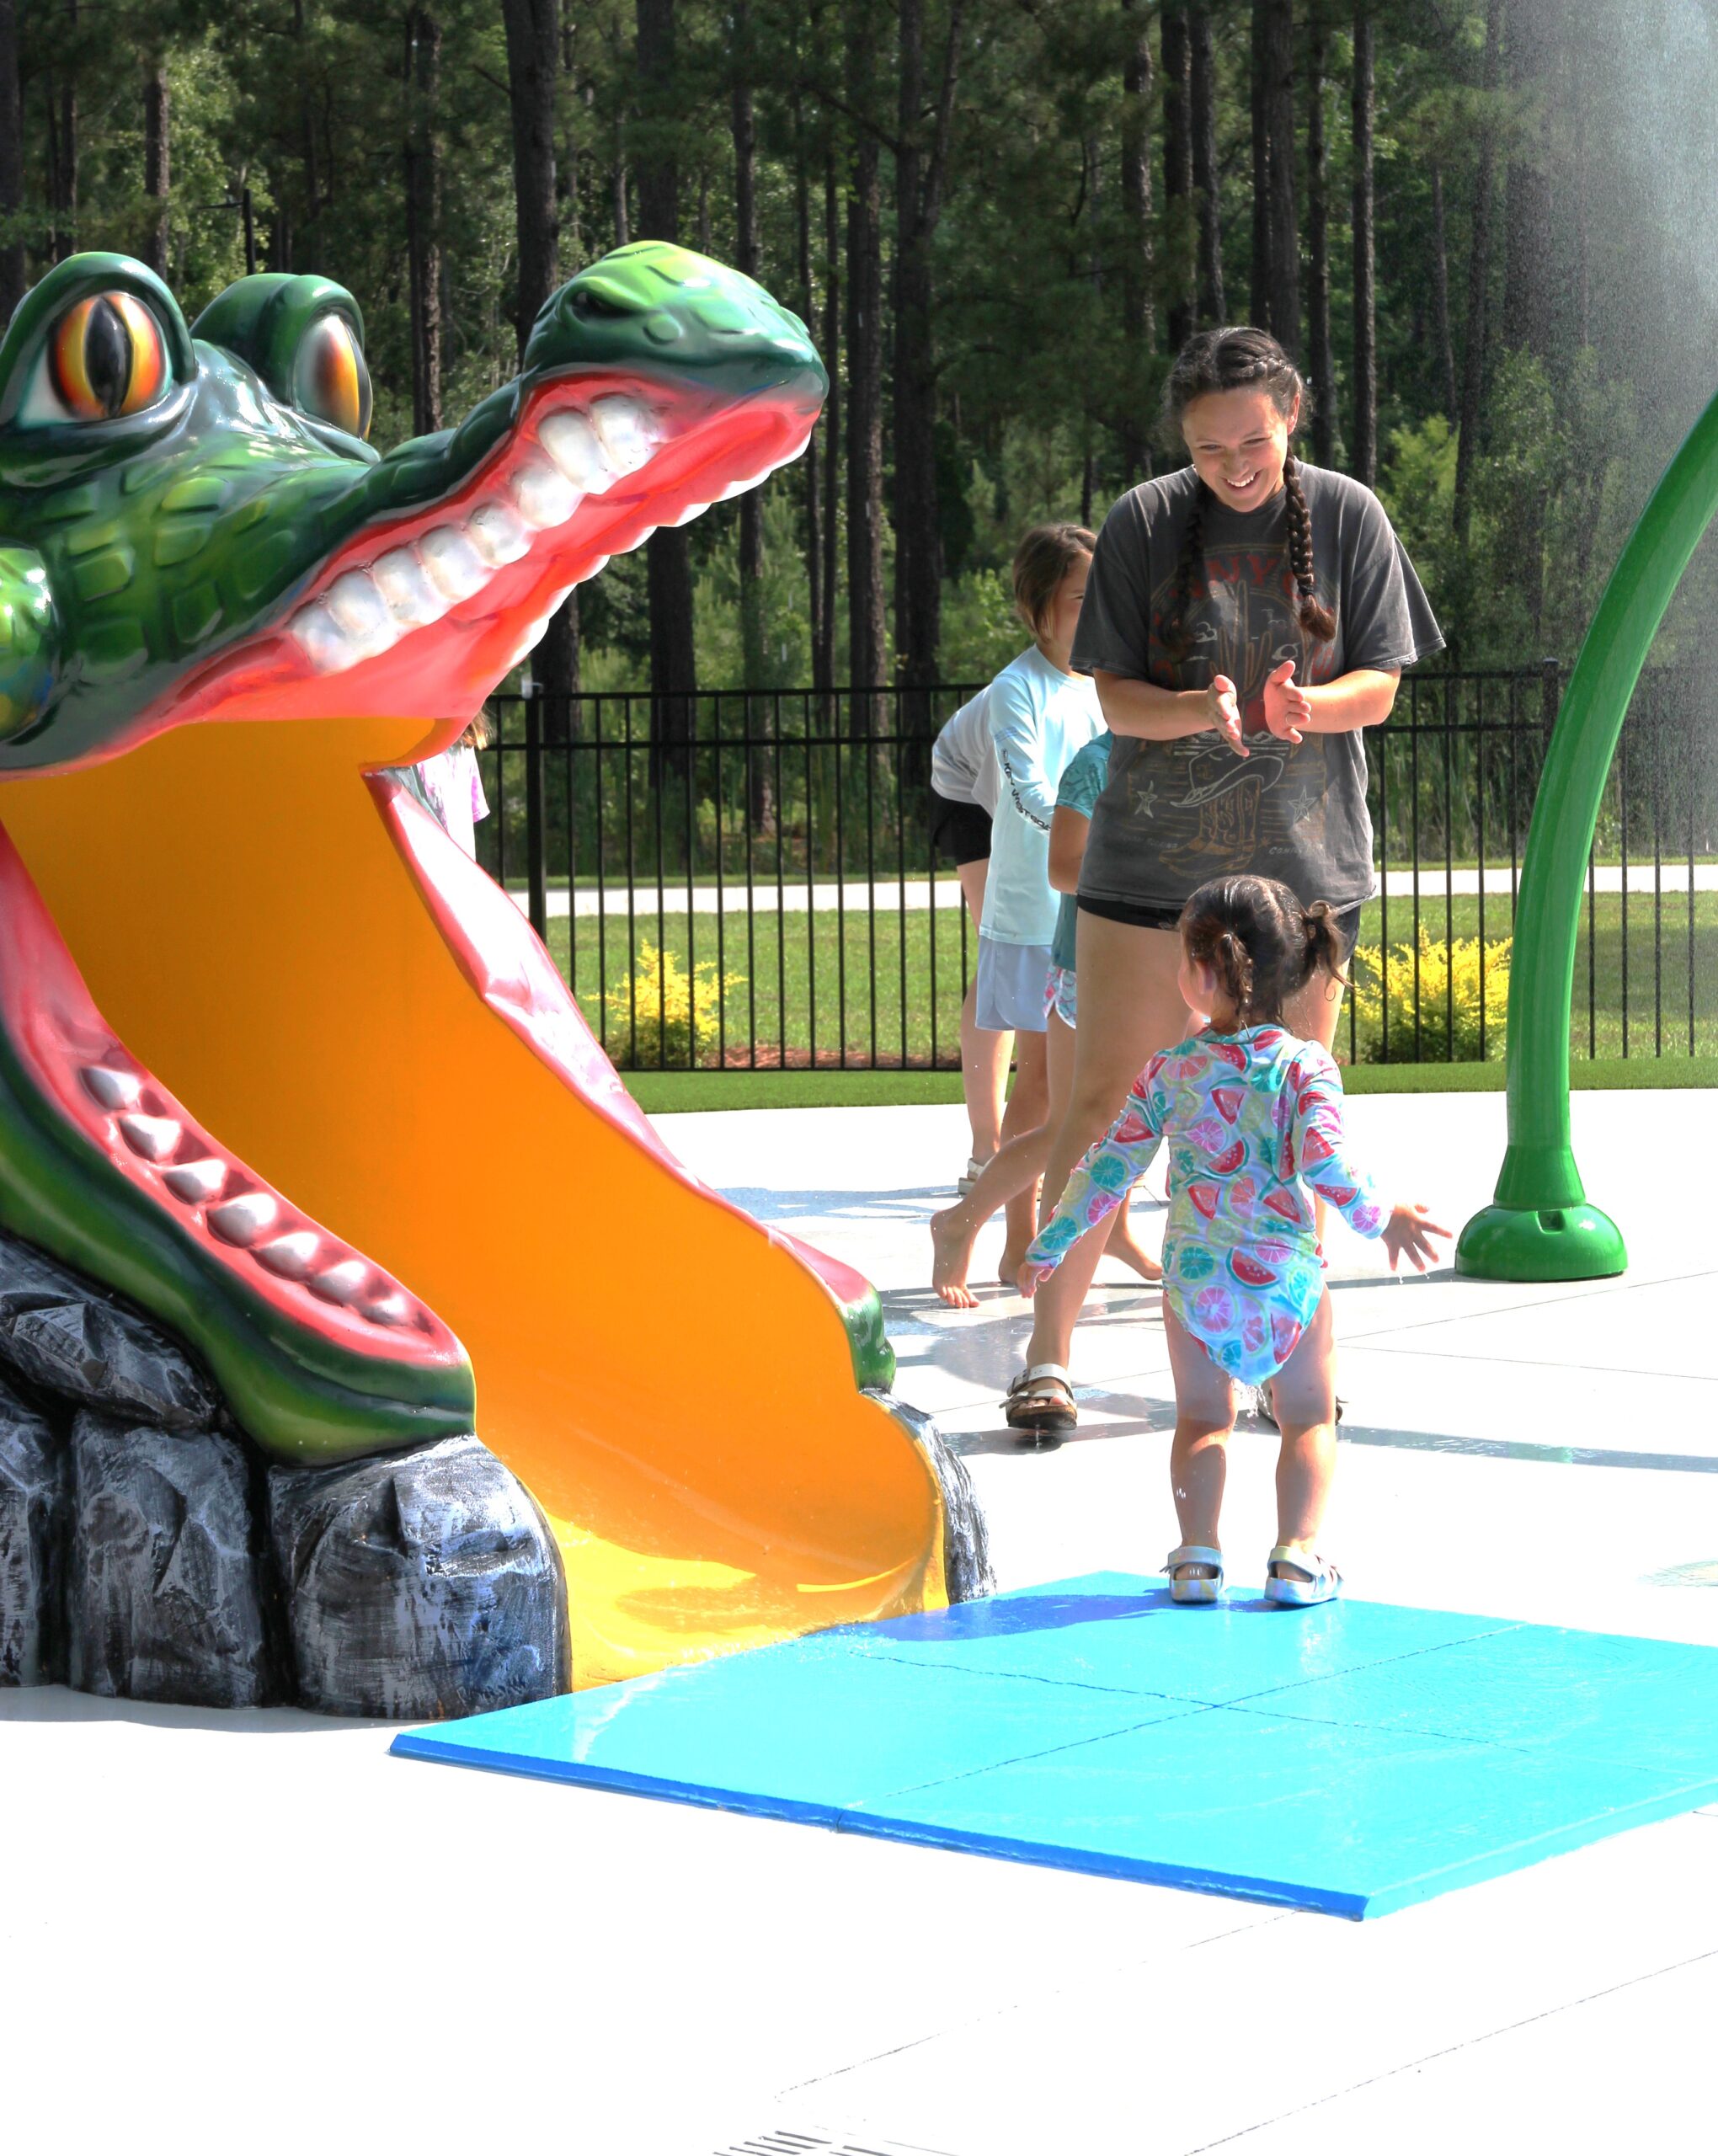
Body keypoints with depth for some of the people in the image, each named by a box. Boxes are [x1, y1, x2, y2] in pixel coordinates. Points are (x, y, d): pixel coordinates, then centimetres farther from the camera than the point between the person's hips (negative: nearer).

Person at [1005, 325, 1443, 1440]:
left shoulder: (1348, 517, -1)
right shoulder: (1144, 523, -4)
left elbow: (1378, 688, 1)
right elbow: (1115, 699, -4)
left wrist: (1307, 705, -22)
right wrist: (1199, 711, -25)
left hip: (1306, 856, 1)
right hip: (1154, 855, -1)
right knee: (1104, 1096, -3)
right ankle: (1050, 1350, 4)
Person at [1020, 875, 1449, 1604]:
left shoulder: (1168, 1072, -2)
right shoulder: (1304, 1065, -8)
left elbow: (1110, 1167, 2)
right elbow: (1325, 1161, -21)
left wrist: (1048, 1244, 12)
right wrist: (1380, 1216, -11)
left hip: (1195, 1280, 1)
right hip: (1287, 1275, -1)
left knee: (1202, 1418, 19)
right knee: (1309, 1419, 15)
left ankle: (1198, 1551, 5)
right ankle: (1296, 1555, 1)